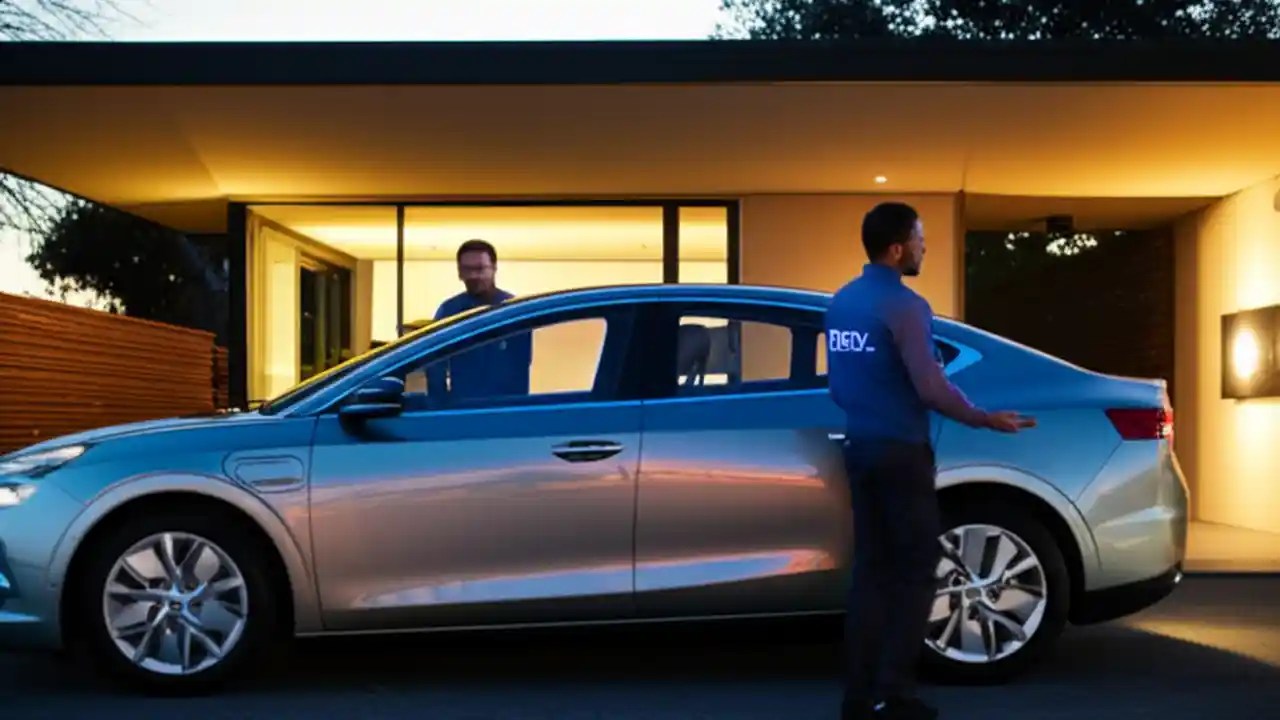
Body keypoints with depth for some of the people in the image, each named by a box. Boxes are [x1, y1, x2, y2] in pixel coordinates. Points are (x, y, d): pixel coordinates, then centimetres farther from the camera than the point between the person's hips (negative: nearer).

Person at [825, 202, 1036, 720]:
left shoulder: (841, 302, 9)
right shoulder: (903, 306, -16)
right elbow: (931, 388, -19)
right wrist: (986, 419, -6)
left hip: (860, 448, 8)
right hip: (900, 451, -8)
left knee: (870, 569, 10)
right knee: (914, 571, 0)